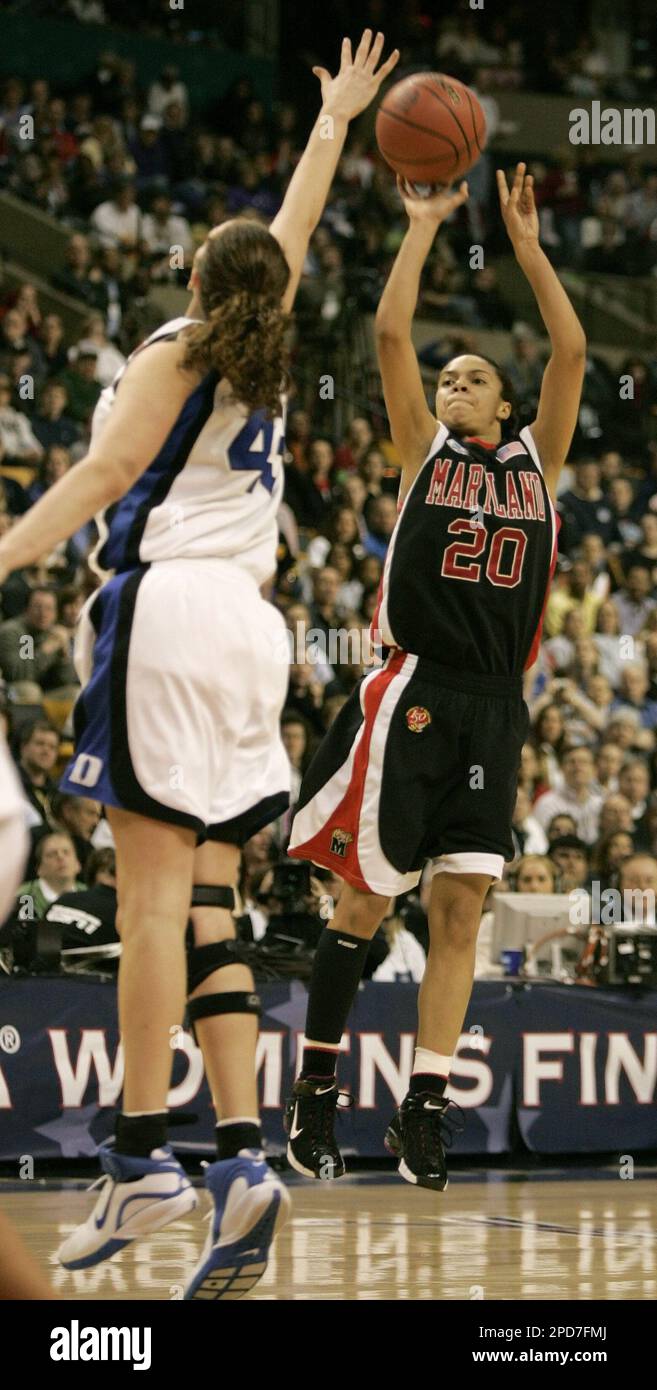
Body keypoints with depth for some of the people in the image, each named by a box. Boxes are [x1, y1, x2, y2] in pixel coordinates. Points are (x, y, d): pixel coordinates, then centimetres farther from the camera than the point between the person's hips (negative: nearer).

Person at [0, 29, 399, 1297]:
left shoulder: (172, 355, 6)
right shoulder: (268, 361, 21)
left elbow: (107, 469, -9)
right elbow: (294, 236, 37)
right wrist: (332, 122, 50)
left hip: (167, 610, -6)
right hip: (248, 623, 6)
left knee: (156, 885, -12)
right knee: (206, 904, 4)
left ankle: (142, 1155, -19)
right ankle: (242, 1155, -9)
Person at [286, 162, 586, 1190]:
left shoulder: (537, 461, 15)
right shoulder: (425, 452, 9)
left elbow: (571, 351, 6)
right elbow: (391, 335, 0)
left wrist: (526, 243, 5)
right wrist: (422, 227, 3)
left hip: (494, 709, 3)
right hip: (411, 698, -3)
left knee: (462, 910, -1)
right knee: (365, 902, -1)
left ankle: (425, 1107, 1)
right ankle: (316, 1092, 9)